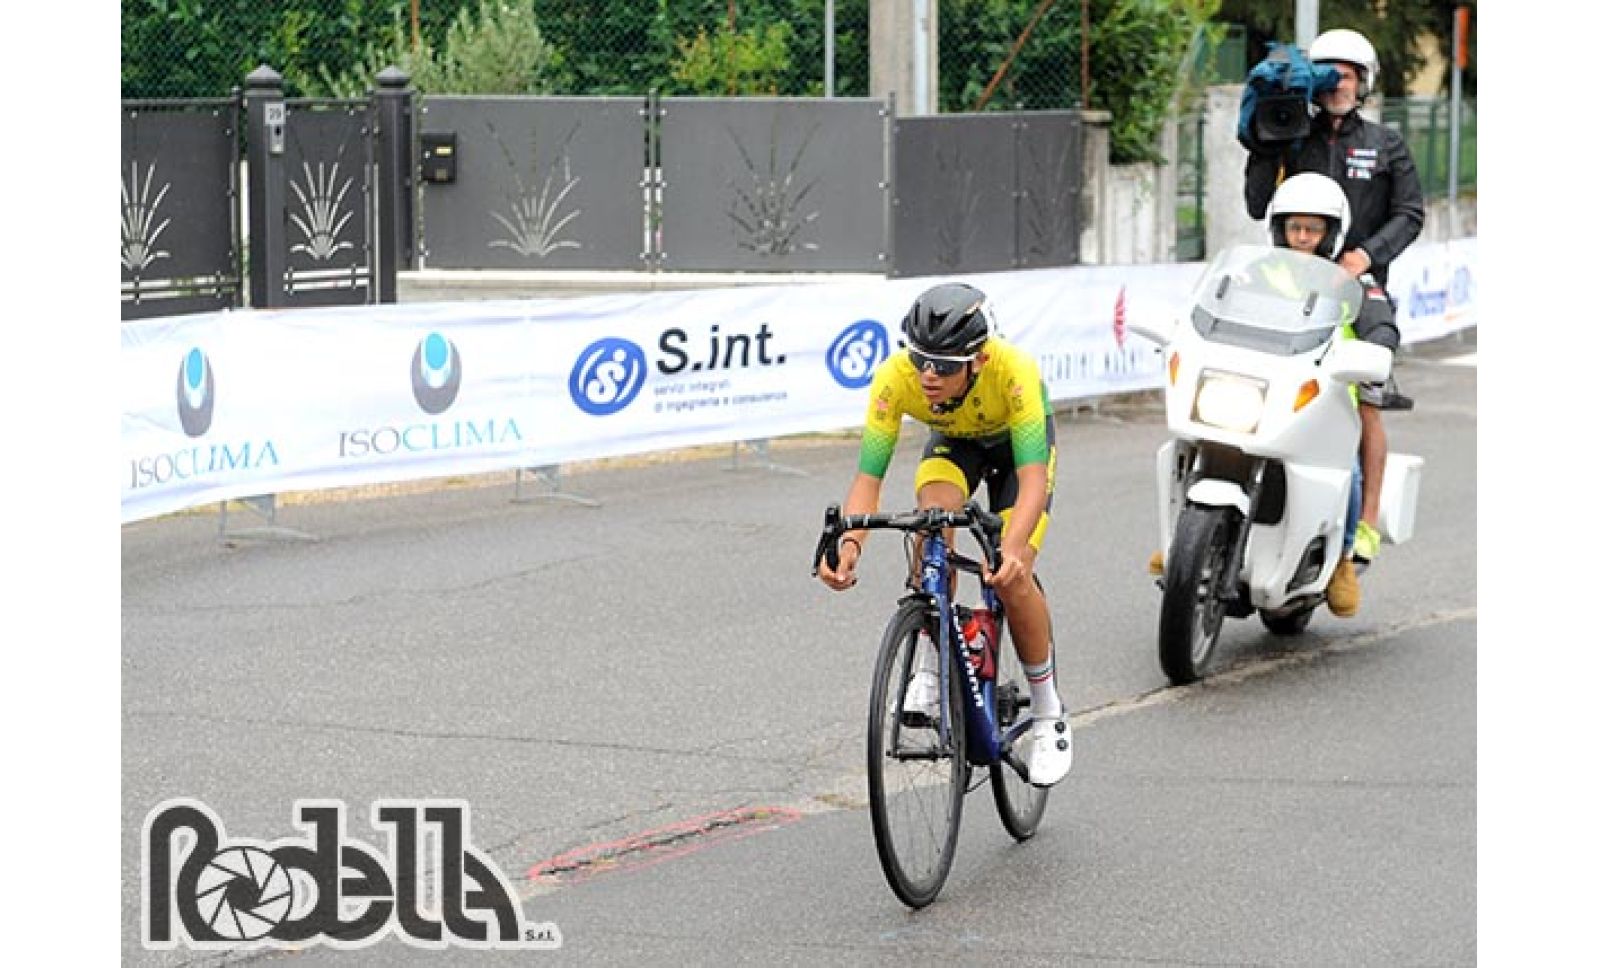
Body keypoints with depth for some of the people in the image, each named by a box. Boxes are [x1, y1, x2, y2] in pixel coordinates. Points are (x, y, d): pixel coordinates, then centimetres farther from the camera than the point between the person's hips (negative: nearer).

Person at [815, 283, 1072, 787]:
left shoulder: (1013, 370, -42)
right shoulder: (895, 376, -35)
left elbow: (1033, 475, -45)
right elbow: (868, 476, -33)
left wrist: (1012, 549, -62)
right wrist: (850, 543, -52)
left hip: (1018, 443, -2)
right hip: (953, 442, 2)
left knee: (1012, 579, -19)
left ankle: (1049, 716, 3)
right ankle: (930, 669, -16)